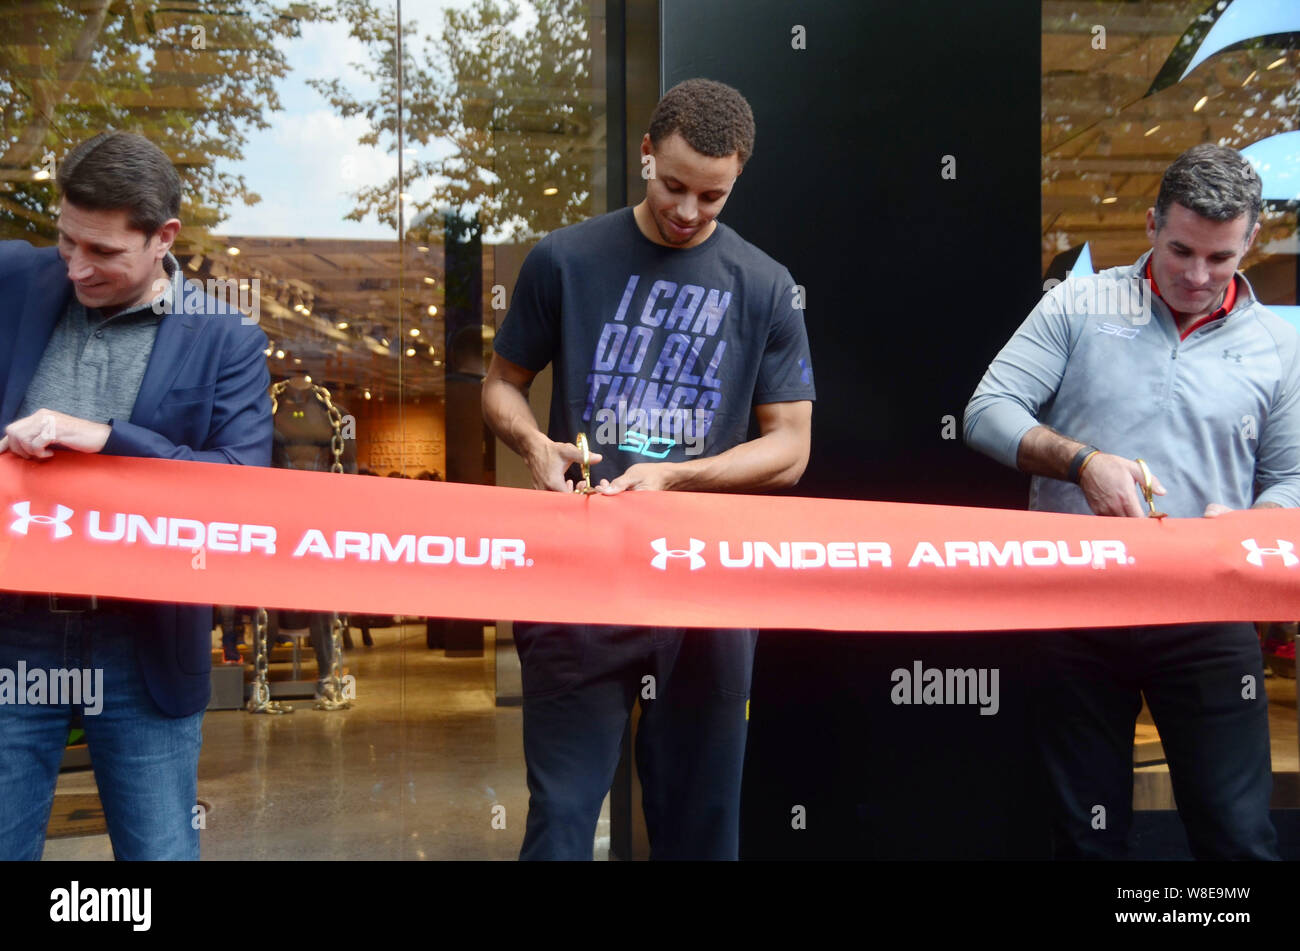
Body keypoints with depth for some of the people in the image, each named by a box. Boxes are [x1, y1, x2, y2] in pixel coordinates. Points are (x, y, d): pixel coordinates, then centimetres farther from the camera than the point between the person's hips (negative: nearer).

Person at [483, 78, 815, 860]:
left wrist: (672, 476, -14)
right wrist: (535, 443, -12)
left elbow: (789, 447, 1)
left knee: (699, 813, 12)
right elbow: (503, 385, 11)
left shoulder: (765, 288, 2)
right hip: (578, 575, 0)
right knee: (562, 810, 4)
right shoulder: (565, 260, 1)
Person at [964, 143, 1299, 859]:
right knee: (1086, 829, 12)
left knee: (1238, 833, 4)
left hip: (1208, 620, 1)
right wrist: (1082, 461, -19)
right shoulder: (1077, 306, 2)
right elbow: (987, 412, -5)